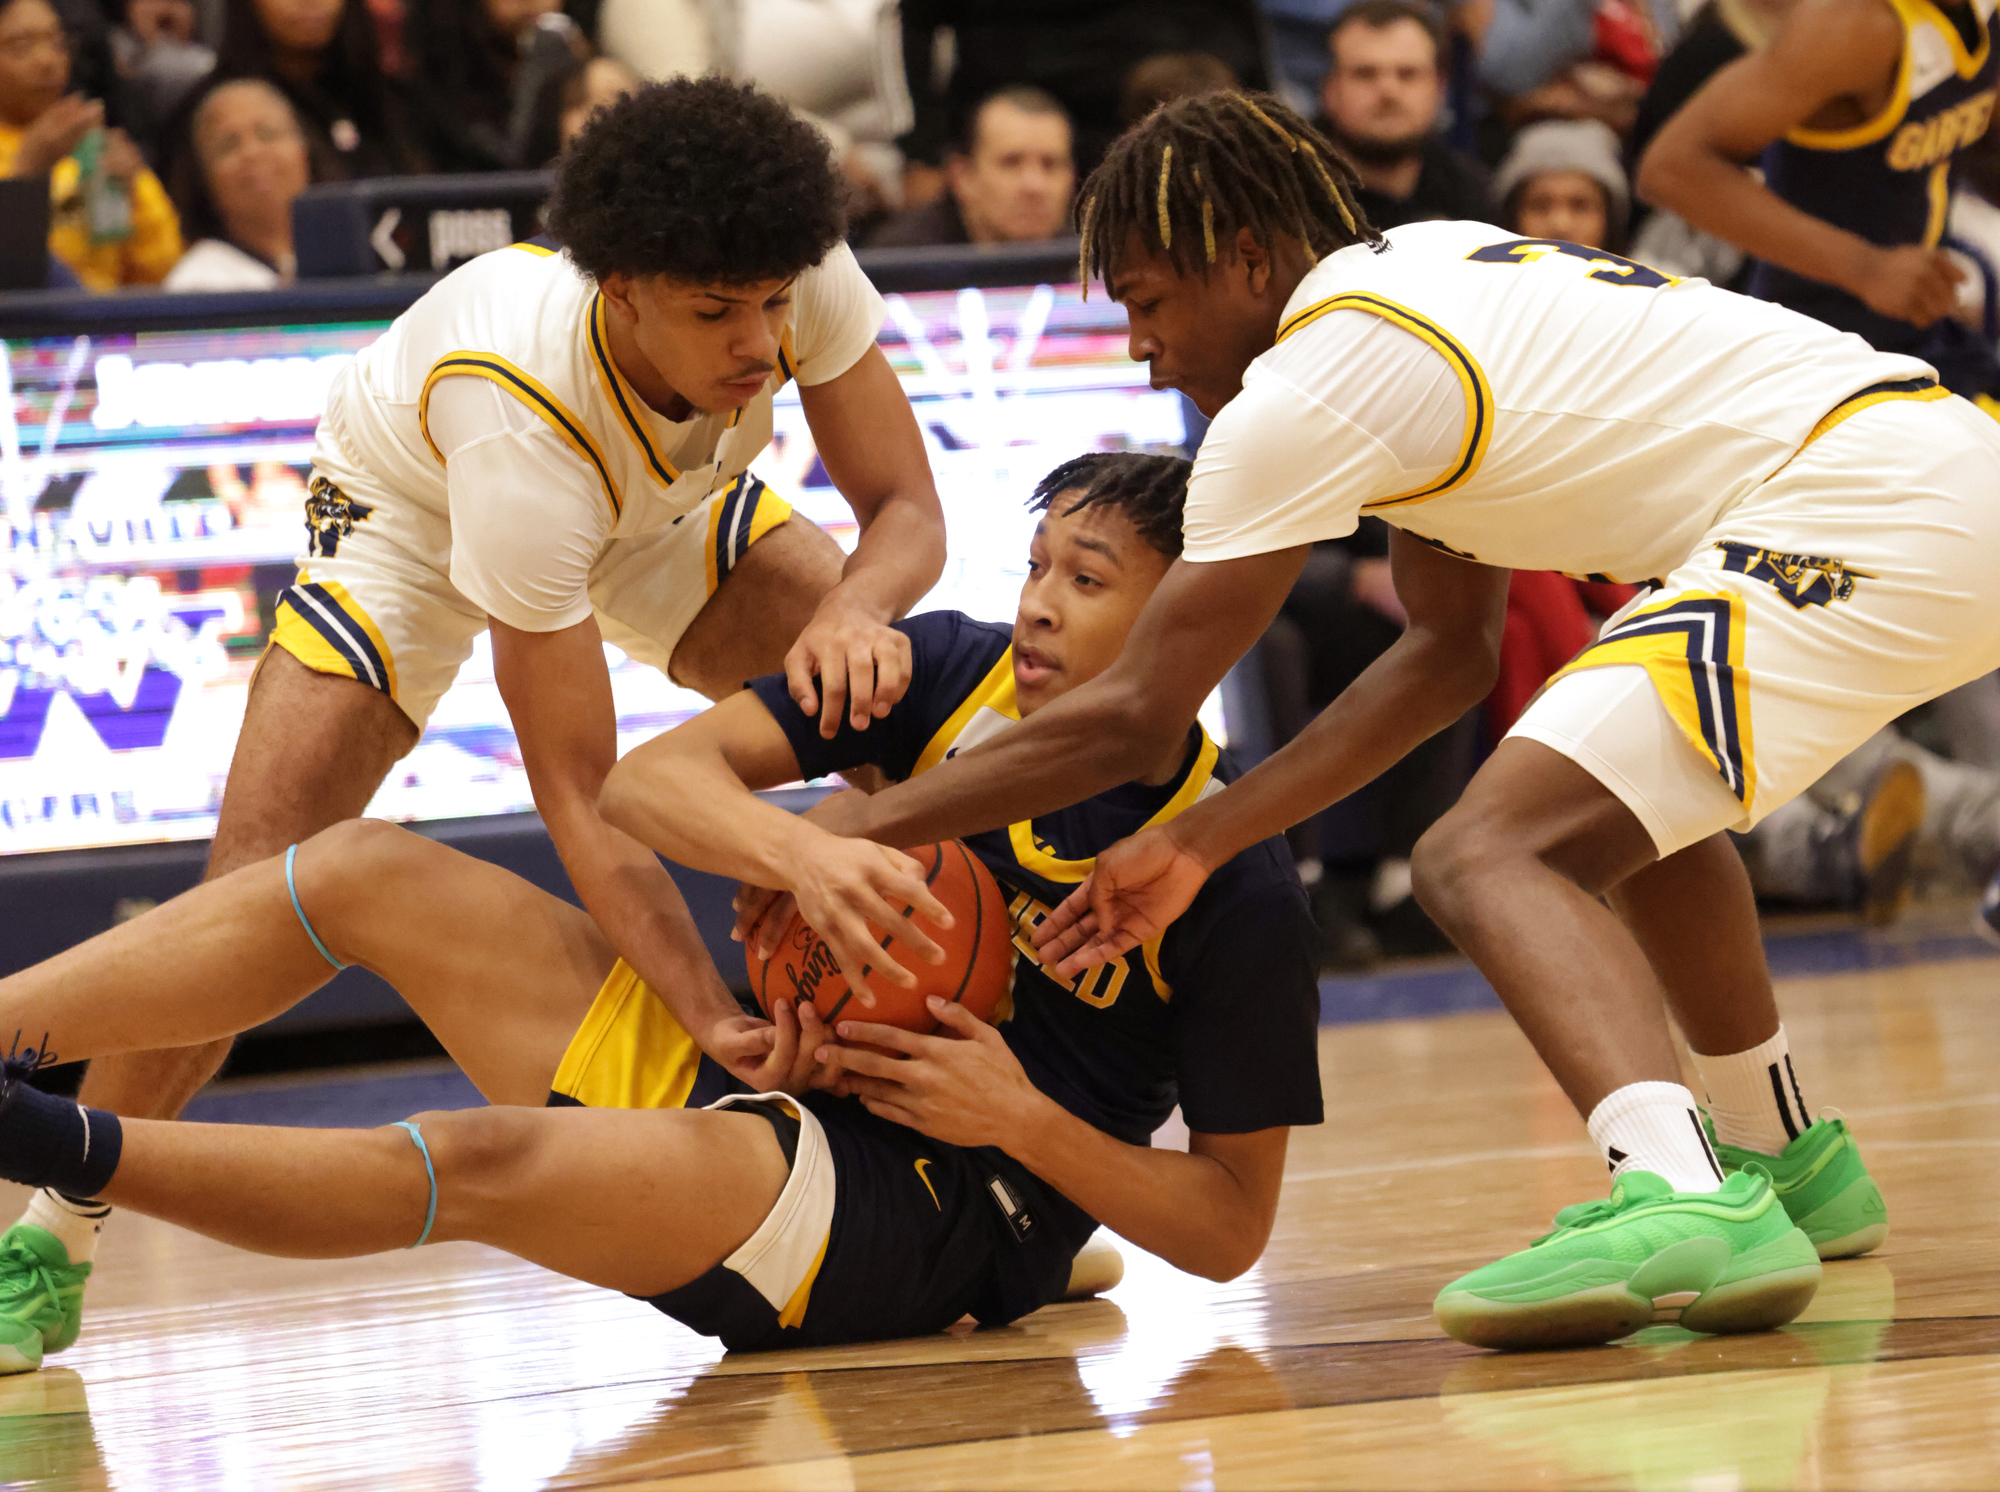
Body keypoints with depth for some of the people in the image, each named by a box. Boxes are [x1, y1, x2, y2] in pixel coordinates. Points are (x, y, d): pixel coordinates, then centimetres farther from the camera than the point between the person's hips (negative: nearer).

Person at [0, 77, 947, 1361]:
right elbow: (577, 792, -40)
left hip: (670, 499, 4)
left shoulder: (805, 284, -35)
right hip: (414, 510, -4)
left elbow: (908, 511, -21)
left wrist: (856, 610, -47)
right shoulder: (525, 422, -44)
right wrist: (718, 1025, -48)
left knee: (895, 703, -20)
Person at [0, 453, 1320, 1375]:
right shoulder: (955, 675, 3)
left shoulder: (1239, 893, -10)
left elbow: (1232, 1230, -7)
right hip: (763, 1074, 7)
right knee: (365, 873, -3)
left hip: (926, 1218, -7)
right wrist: (807, 851, -27)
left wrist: (1022, 1120, -20)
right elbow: (649, 777, -7)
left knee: (495, 1162, -31)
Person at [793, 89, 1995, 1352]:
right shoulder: (1425, 269, 20)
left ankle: (1680, 1205, -42)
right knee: (1636, 792, 34)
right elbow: (1453, 646, 24)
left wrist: (868, 824, 6)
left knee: (1492, 856, -19)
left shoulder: (1305, 385, -7)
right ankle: (1786, 1164, 44)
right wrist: (1201, 842, 22)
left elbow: (1137, 716, -3)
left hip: (1868, 518, -10)